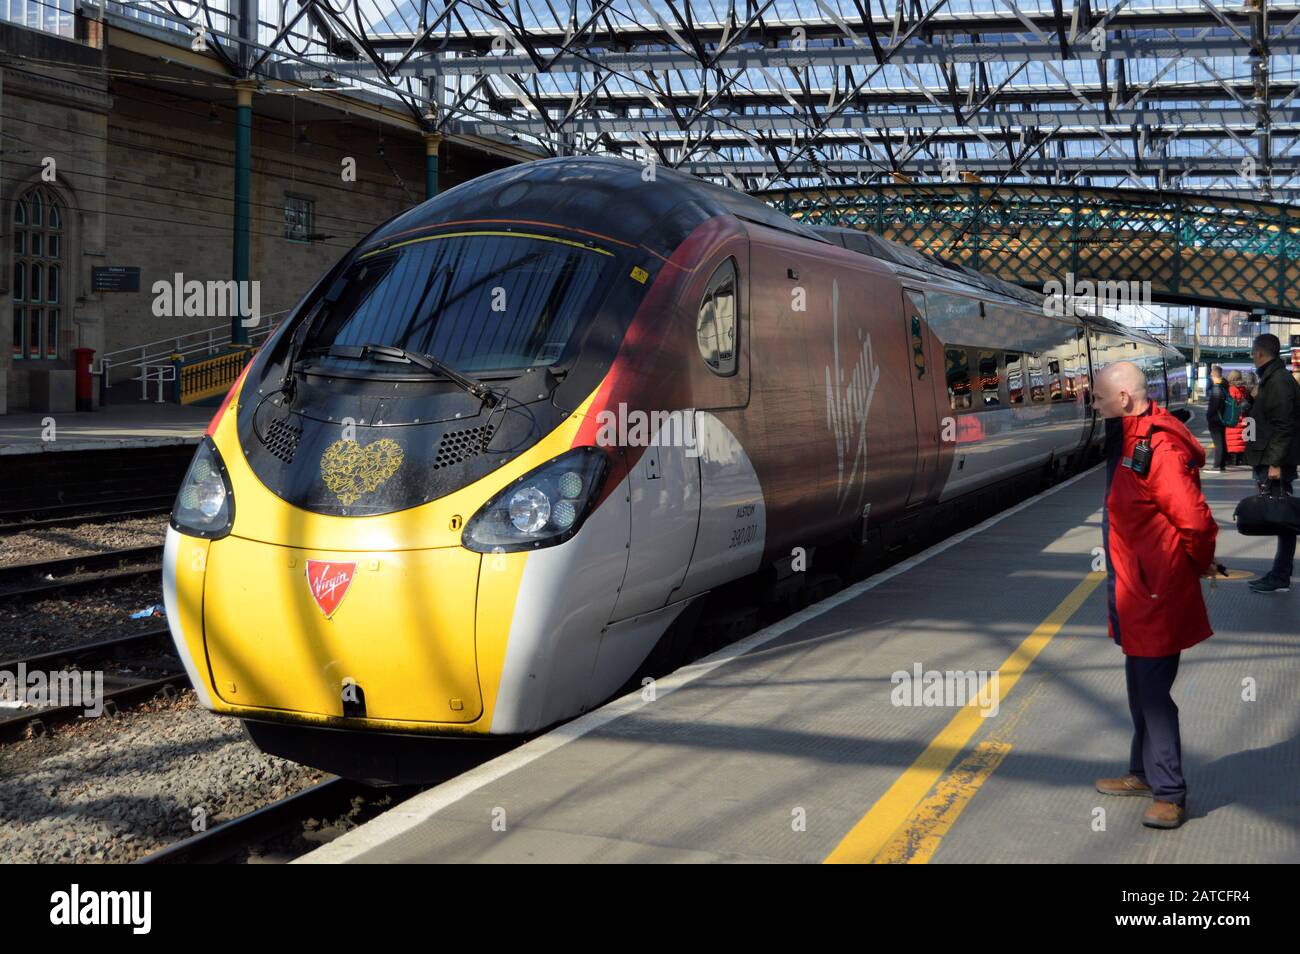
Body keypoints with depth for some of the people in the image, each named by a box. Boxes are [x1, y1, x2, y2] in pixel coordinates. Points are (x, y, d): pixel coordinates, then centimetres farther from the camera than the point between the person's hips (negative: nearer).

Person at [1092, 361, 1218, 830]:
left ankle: (1170, 794, 8)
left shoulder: (1158, 449, -24)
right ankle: (1145, 773, 36)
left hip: (1157, 598, -10)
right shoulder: (1129, 442, 8)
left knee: (1153, 692, -3)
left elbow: (1196, 522, -25)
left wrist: (1197, 566, -9)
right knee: (1141, 688, 21)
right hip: (1135, 595, 10)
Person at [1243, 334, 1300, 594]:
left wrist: (1276, 463, -23)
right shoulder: (1272, 379, 17)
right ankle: (1279, 575, 16)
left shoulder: (1279, 382, -14)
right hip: (1270, 462, 10)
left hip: (1274, 465, -10)